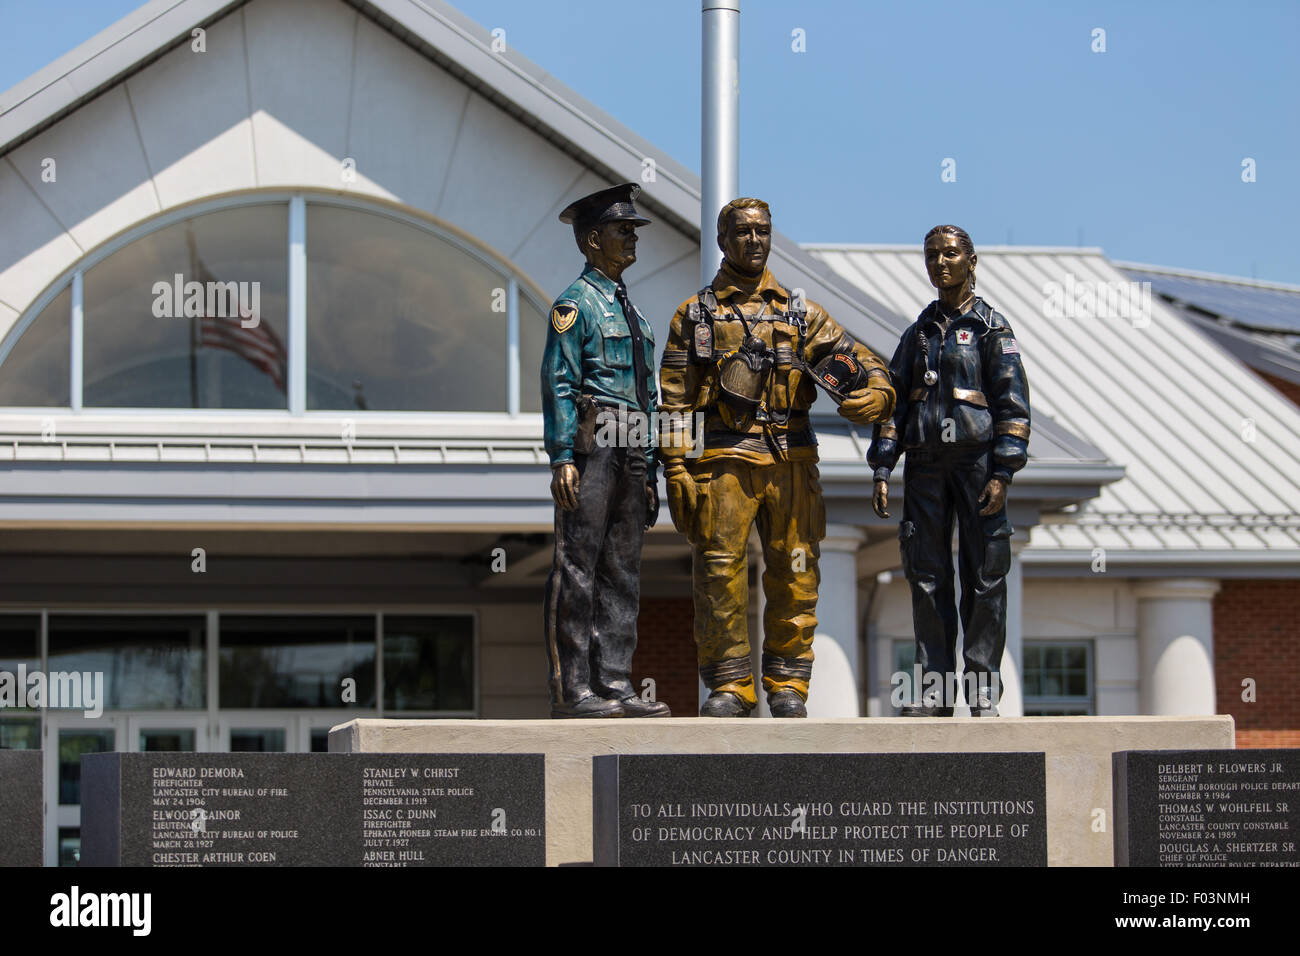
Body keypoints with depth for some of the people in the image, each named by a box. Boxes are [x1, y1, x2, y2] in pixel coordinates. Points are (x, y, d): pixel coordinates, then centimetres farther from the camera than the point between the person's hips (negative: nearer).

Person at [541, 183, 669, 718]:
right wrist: (562, 457, -19)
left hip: (631, 453, 9)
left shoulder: (630, 311, 22)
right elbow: (558, 384, -11)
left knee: (622, 571, 7)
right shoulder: (576, 303, -4)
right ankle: (572, 690, -7)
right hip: (593, 446, -9)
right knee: (577, 568, -7)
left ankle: (614, 682, 10)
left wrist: (649, 469, 19)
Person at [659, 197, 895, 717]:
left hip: (792, 460, 2)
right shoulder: (696, 314, 9)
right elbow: (674, 401, 5)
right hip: (725, 459, -2)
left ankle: (787, 684, 10)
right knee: (720, 574, -5)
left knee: (794, 576, 2)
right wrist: (676, 470, -5)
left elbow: (862, 363, 11)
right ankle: (729, 685, 4)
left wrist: (876, 392, -13)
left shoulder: (799, 311, 14)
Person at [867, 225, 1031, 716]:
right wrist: (882, 469, 5)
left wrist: (1002, 473, -12)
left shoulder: (991, 327, 3)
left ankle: (984, 689, 1)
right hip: (925, 463, 4)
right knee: (927, 575, 2)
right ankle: (936, 689, 6)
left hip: (976, 458, -4)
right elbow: (894, 401, 15)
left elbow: (1013, 404, -3)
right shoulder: (919, 331, 16)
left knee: (983, 574, -4)